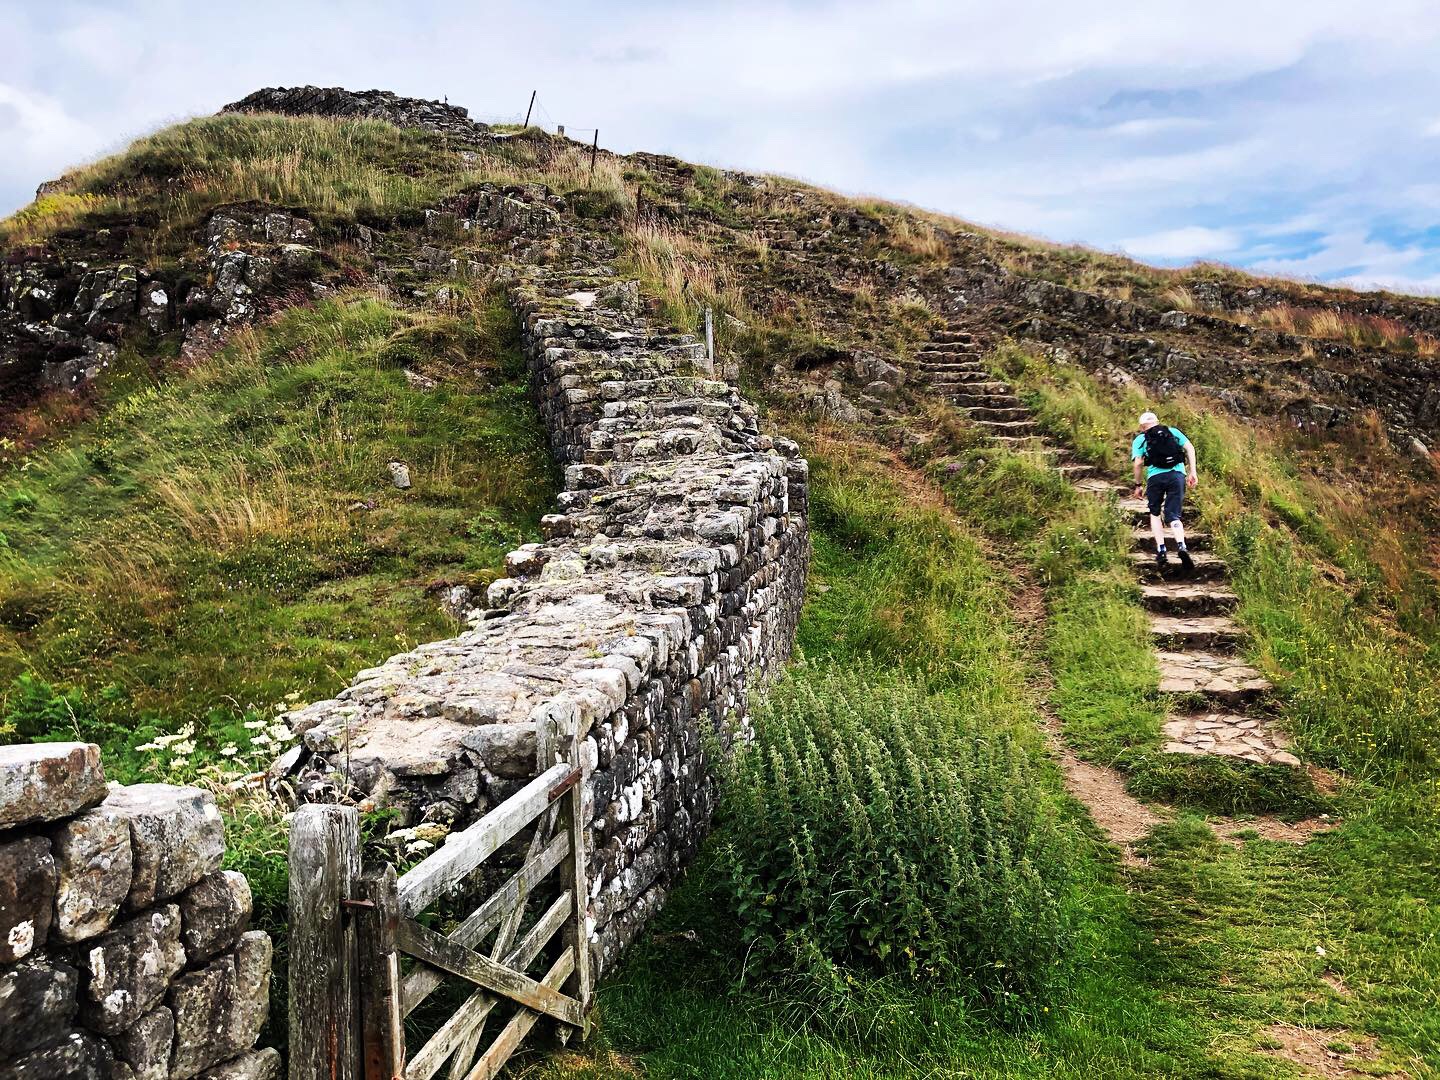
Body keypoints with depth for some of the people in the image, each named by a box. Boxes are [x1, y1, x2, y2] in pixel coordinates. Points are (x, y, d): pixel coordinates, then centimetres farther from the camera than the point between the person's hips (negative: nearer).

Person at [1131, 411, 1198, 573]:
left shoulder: (1140, 439, 15)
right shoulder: (1173, 431, 21)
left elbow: (1138, 463, 2)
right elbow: (1190, 447, 7)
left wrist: (1138, 485, 11)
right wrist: (1192, 472, 5)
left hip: (1155, 476, -1)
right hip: (1177, 475, 1)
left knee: (1155, 513, 21)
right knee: (1173, 516, 5)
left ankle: (1161, 550, 9)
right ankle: (1181, 547, -22)